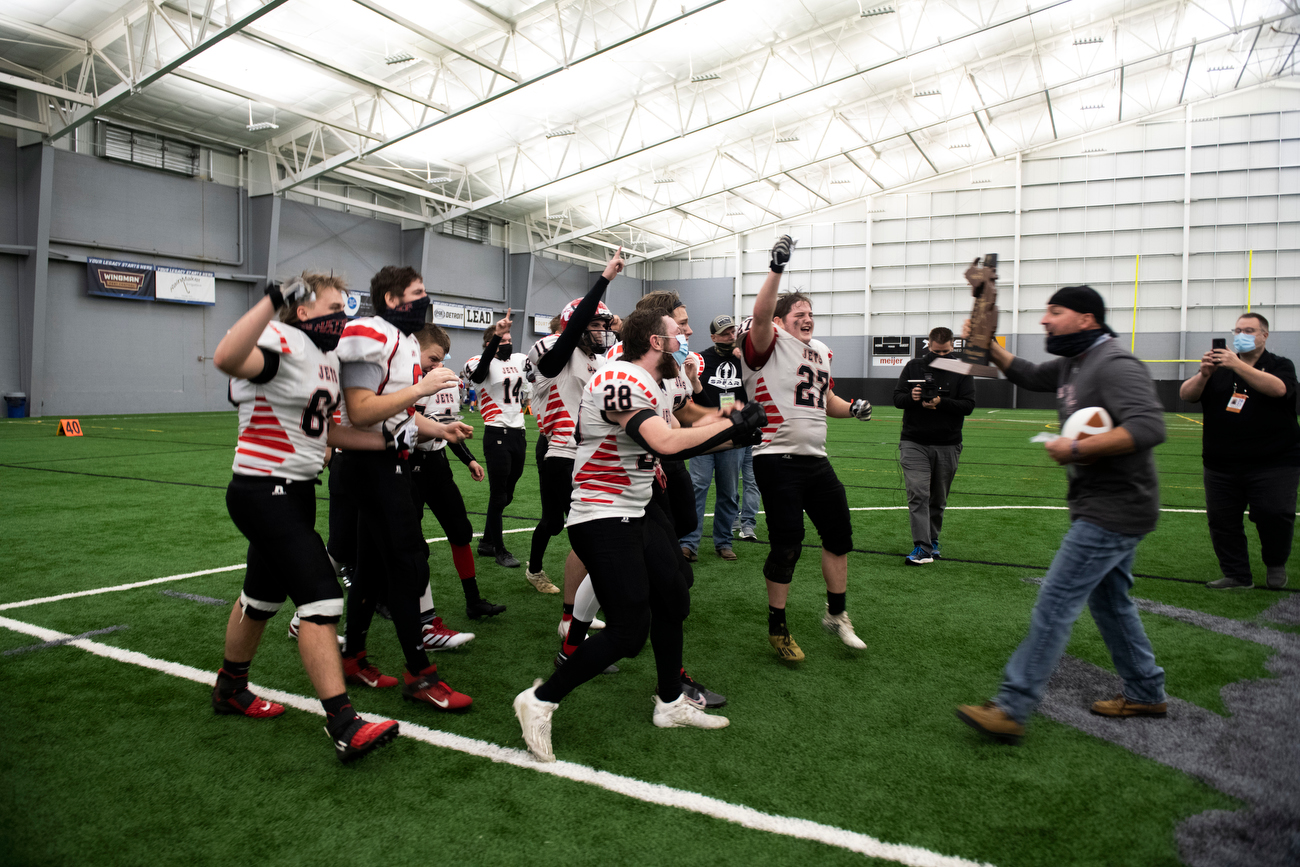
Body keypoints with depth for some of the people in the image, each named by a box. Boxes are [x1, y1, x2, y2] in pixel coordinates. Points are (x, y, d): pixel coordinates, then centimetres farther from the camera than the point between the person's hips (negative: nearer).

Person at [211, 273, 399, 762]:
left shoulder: (326, 359, 12)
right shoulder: (282, 345, -17)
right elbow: (226, 359, -40)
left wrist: (387, 442, 10)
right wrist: (275, 298, -42)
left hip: (297, 492, 10)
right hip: (263, 494, -10)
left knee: (263, 596, 22)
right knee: (320, 598, -14)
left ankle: (230, 690, 42)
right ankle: (343, 727, -12)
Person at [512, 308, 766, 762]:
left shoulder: (654, 389, 12)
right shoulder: (617, 380, -22)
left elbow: (682, 443, 16)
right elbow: (667, 443, -33)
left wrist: (734, 432, 5)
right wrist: (731, 424, -21)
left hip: (637, 512, 10)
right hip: (602, 517, -10)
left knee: (672, 602, 15)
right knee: (628, 632, -10)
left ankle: (671, 703, 33)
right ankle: (540, 700, 6)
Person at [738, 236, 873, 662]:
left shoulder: (821, 351, 17)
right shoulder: (768, 344, -6)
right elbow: (760, 314, -28)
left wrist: (851, 408, 7)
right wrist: (776, 268, -37)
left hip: (815, 458, 8)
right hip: (777, 459, -8)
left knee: (839, 533, 13)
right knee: (787, 543, -4)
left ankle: (837, 614, 32)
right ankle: (777, 628, 14)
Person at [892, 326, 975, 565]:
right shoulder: (914, 366, 6)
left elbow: (968, 405, -5)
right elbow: (897, 398, 5)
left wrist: (941, 403, -21)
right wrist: (911, 397, -18)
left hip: (947, 445, 1)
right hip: (914, 442, -1)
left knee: (938, 499, 11)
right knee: (918, 493, -13)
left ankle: (932, 540, 29)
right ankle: (923, 548, -15)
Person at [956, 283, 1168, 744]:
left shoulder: (1115, 365, -19)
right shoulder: (1073, 364, 11)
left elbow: (1149, 427, -31)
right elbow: (1030, 376, 27)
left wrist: (1075, 449, -28)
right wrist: (988, 346, 14)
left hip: (1112, 511, -11)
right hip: (1103, 508, 11)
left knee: (1055, 604, -10)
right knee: (1109, 601, 21)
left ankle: (1011, 709, -7)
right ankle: (1145, 693, 37)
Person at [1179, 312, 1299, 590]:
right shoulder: (1219, 368, 12)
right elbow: (1186, 395, 0)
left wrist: (1238, 365, -27)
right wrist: (1204, 374, -19)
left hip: (1273, 463, -3)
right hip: (1222, 465, 3)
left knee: (1274, 514, -12)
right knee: (1221, 519, 1)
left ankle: (1276, 565, 15)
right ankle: (1237, 575, 13)